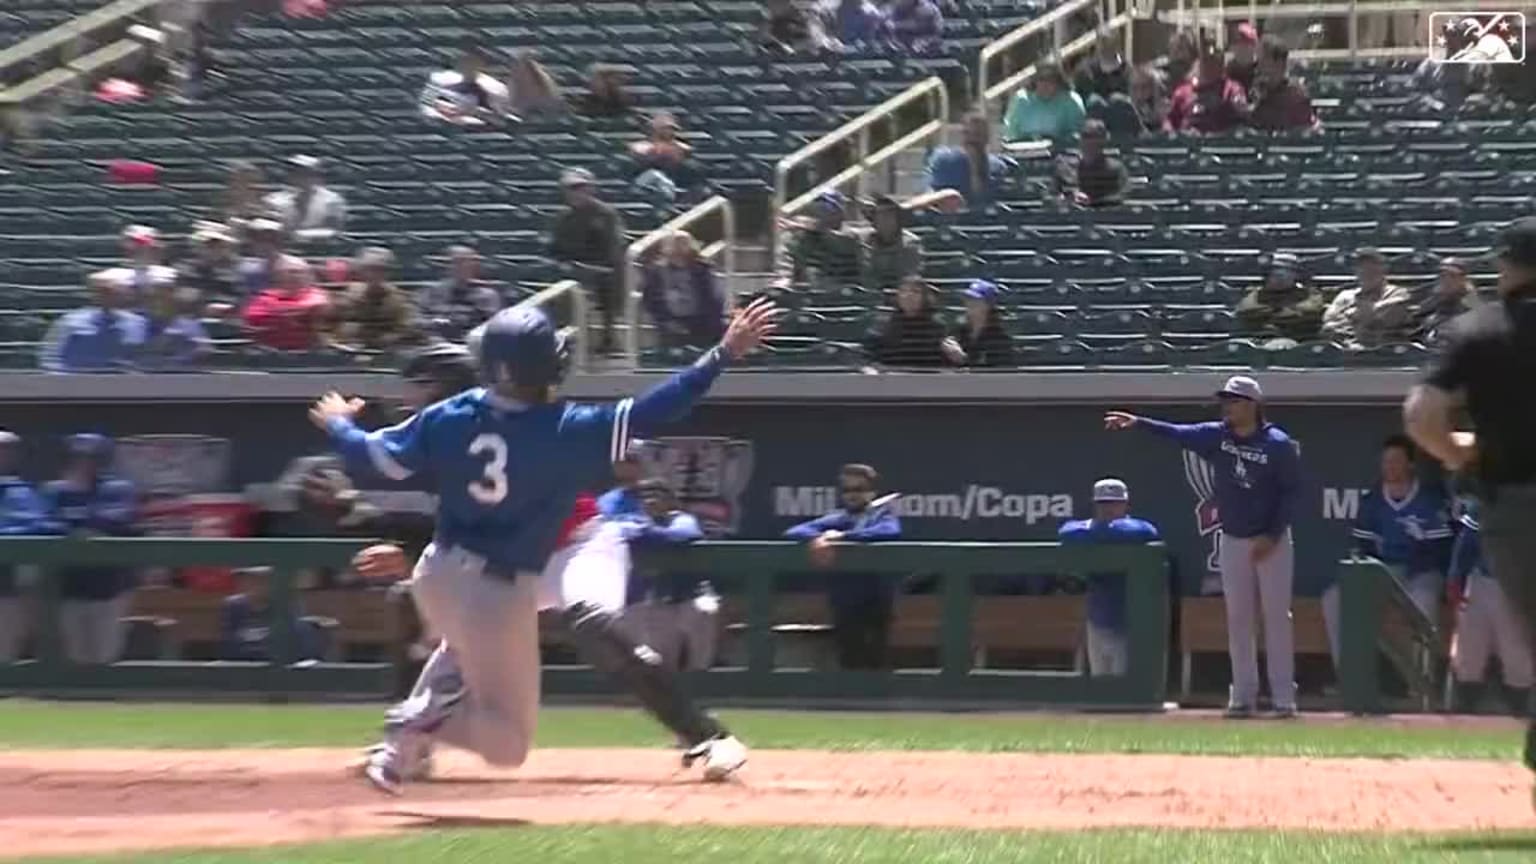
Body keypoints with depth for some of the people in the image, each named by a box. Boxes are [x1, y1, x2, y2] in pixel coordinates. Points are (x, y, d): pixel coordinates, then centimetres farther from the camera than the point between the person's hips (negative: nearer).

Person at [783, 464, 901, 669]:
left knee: (876, 660, 1)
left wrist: (843, 536, -22)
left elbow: (891, 531, -21)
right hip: (845, 601, 2)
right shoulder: (836, 520, 8)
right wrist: (817, 538, -25)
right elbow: (793, 532, -2)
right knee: (850, 661, 4)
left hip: (877, 599, -2)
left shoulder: (883, 514, 4)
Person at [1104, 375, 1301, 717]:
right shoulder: (1216, 435, 1)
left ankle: (1284, 697, 2)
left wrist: (1272, 535, -17)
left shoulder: (1278, 444, -12)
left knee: (1277, 617, -2)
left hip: (1273, 542, -4)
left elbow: (1291, 492, -10)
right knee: (1237, 619, 6)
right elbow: (1177, 433, -6)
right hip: (1233, 540, 5)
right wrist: (1138, 422, -19)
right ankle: (1243, 695, 11)